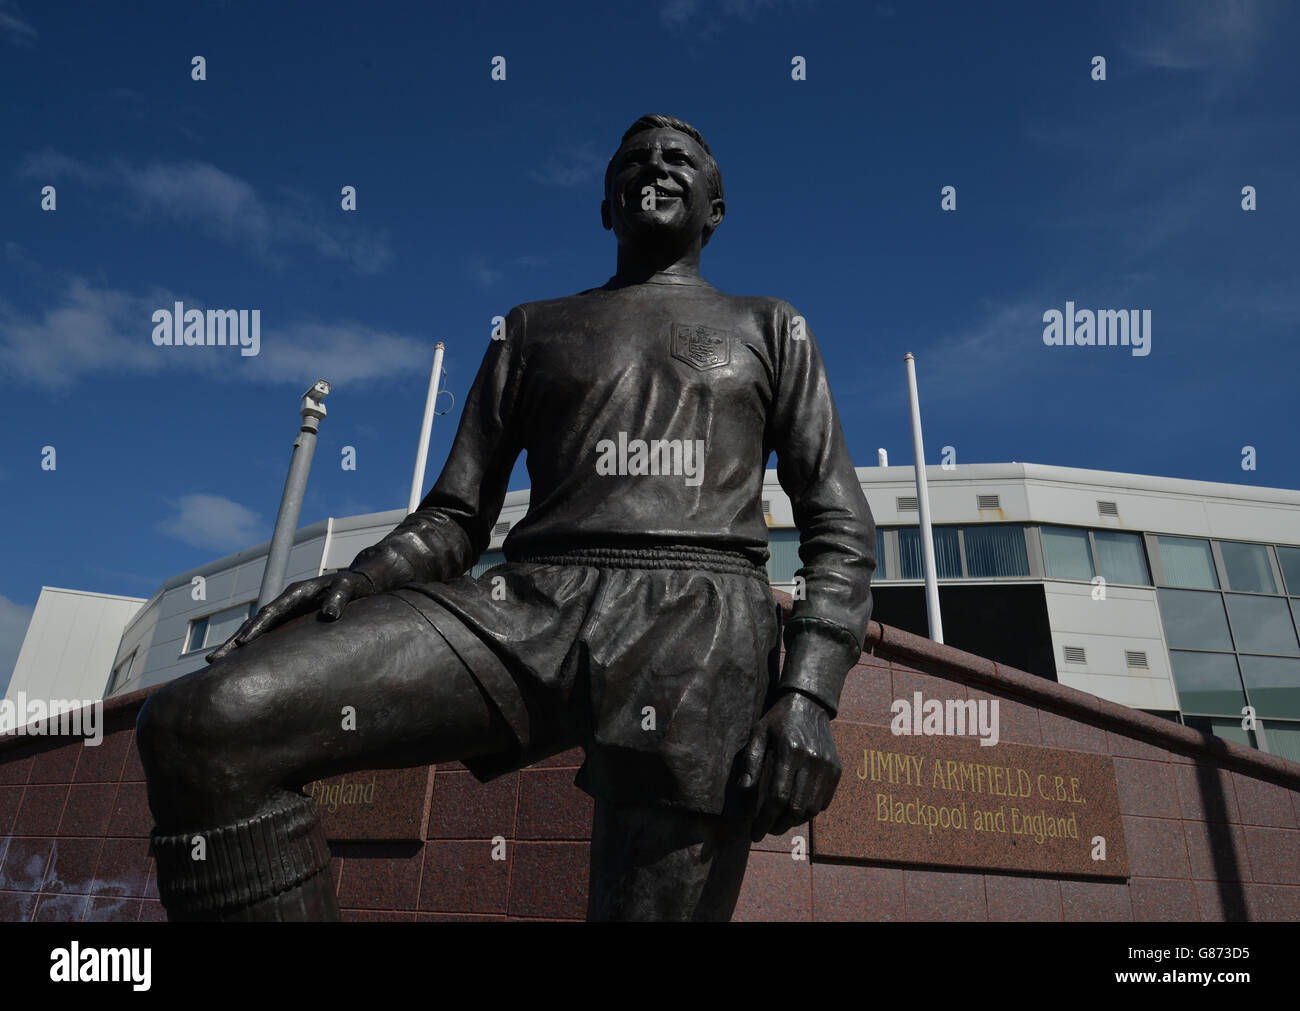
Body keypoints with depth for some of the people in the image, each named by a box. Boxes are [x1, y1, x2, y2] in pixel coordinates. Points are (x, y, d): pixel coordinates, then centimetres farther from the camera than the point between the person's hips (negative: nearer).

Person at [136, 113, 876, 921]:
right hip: (527, 605, 2)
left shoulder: (770, 330, 23)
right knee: (202, 727, -19)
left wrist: (809, 694, -7)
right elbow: (455, 518, 20)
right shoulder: (535, 329, 27)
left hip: (701, 621, -1)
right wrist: (359, 581, -4)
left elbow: (841, 531, 12)